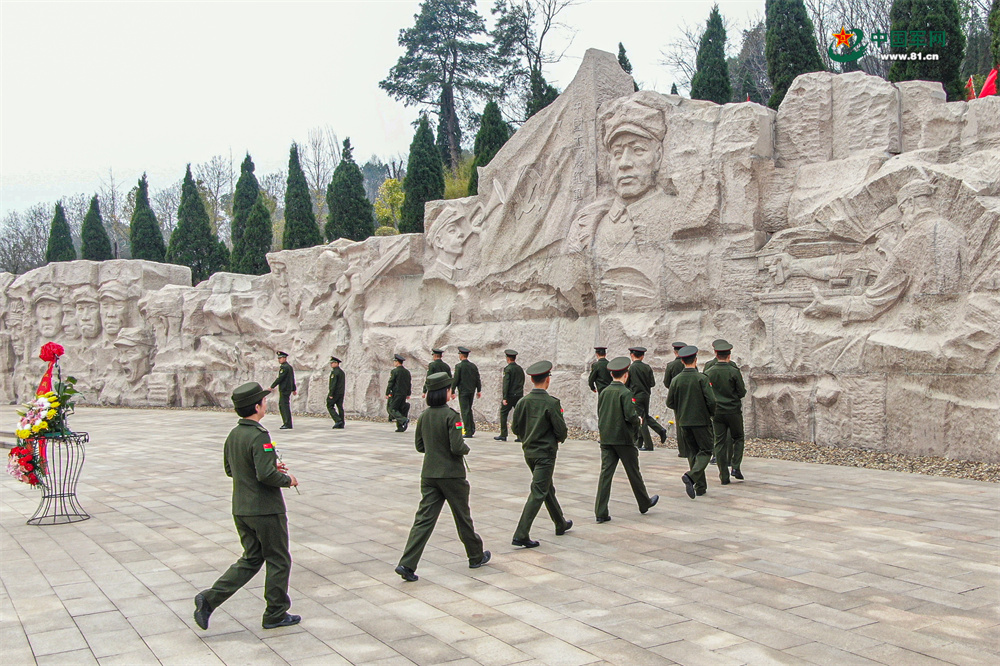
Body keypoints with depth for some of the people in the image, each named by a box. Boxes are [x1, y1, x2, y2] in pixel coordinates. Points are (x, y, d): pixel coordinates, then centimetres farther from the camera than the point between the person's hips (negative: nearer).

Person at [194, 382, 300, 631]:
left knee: (251, 559, 18)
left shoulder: (233, 434, 6)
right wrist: (287, 479, -9)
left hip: (241, 509, 8)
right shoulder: (259, 436, -21)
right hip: (266, 510, -8)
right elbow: (265, 475, -29)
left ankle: (209, 598, 7)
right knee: (279, 561, 8)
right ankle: (276, 614, 18)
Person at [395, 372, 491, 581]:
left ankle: (407, 564, -7)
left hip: (429, 474, 5)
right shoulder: (451, 415, -16)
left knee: (424, 518, 3)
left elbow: (420, 446, 11)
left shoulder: (424, 416, 4)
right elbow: (457, 447, -20)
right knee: (463, 517, 12)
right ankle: (476, 557, 30)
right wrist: (466, 449, 0)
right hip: (452, 475, -5)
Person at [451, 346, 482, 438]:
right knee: (469, 410, 19)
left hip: (463, 391, -6)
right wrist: (479, 390, 17)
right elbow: (478, 379, 9)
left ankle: (468, 432, -4)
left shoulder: (459, 366, -10)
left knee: (465, 411, -3)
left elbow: (455, 379, -11)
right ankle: (472, 429, 16)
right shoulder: (473, 365, 7)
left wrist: (452, 391, -3)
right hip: (472, 391, 6)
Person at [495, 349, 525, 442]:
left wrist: (504, 398, -15)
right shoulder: (520, 369, 10)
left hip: (510, 396, -6)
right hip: (519, 395, 6)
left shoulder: (508, 369, -10)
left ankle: (503, 435, 2)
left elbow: (506, 384, -15)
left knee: (503, 414, 4)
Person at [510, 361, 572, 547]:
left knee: (548, 489, 21)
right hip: (546, 452, -6)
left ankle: (561, 524, 38)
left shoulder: (523, 402, -3)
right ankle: (521, 535, -10)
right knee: (538, 493, -4)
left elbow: (515, 428, 2)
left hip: (528, 451, 7)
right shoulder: (551, 403, -17)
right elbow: (561, 430, -15)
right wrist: (560, 439, 7)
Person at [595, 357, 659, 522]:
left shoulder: (603, 392, 4)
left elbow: (600, 415, 10)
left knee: (606, 473, 1)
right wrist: (636, 431, 0)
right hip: (624, 439, -5)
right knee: (633, 473, 12)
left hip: (606, 439, 5)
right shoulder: (625, 393, -13)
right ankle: (644, 503, 30)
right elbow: (631, 416, -18)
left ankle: (601, 512, -3)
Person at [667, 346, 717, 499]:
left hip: (683, 422, 4)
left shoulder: (676, 380, -2)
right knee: (705, 451, 6)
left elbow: (669, 403, 2)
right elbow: (711, 400, -15)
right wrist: (711, 413, 5)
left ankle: (700, 486, 15)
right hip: (701, 420, -4)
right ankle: (691, 476, -18)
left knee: (692, 452, 13)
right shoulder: (702, 378, -12)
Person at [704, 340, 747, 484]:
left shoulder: (708, 372, -3)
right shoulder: (734, 371, -11)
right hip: (733, 410, -2)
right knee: (738, 438, 15)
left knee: (720, 442, 5)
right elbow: (742, 392, -7)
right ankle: (735, 466, 2)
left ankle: (724, 476, 5)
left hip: (716, 411, 2)